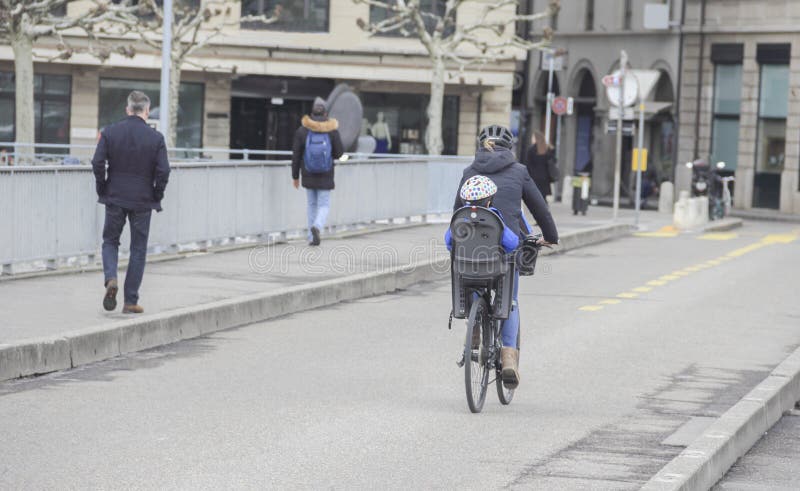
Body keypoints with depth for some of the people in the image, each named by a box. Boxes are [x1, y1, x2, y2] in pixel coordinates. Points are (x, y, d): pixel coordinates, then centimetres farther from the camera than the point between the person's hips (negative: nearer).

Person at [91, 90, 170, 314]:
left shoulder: (109, 132, -4)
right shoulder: (156, 138, -7)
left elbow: (98, 163, -8)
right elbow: (163, 171, -11)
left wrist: (102, 190, 5)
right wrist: (157, 196, 3)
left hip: (115, 198, 1)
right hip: (142, 201, -1)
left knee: (110, 240, 18)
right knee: (138, 249, 8)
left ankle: (111, 279, -9)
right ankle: (131, 301, 9)